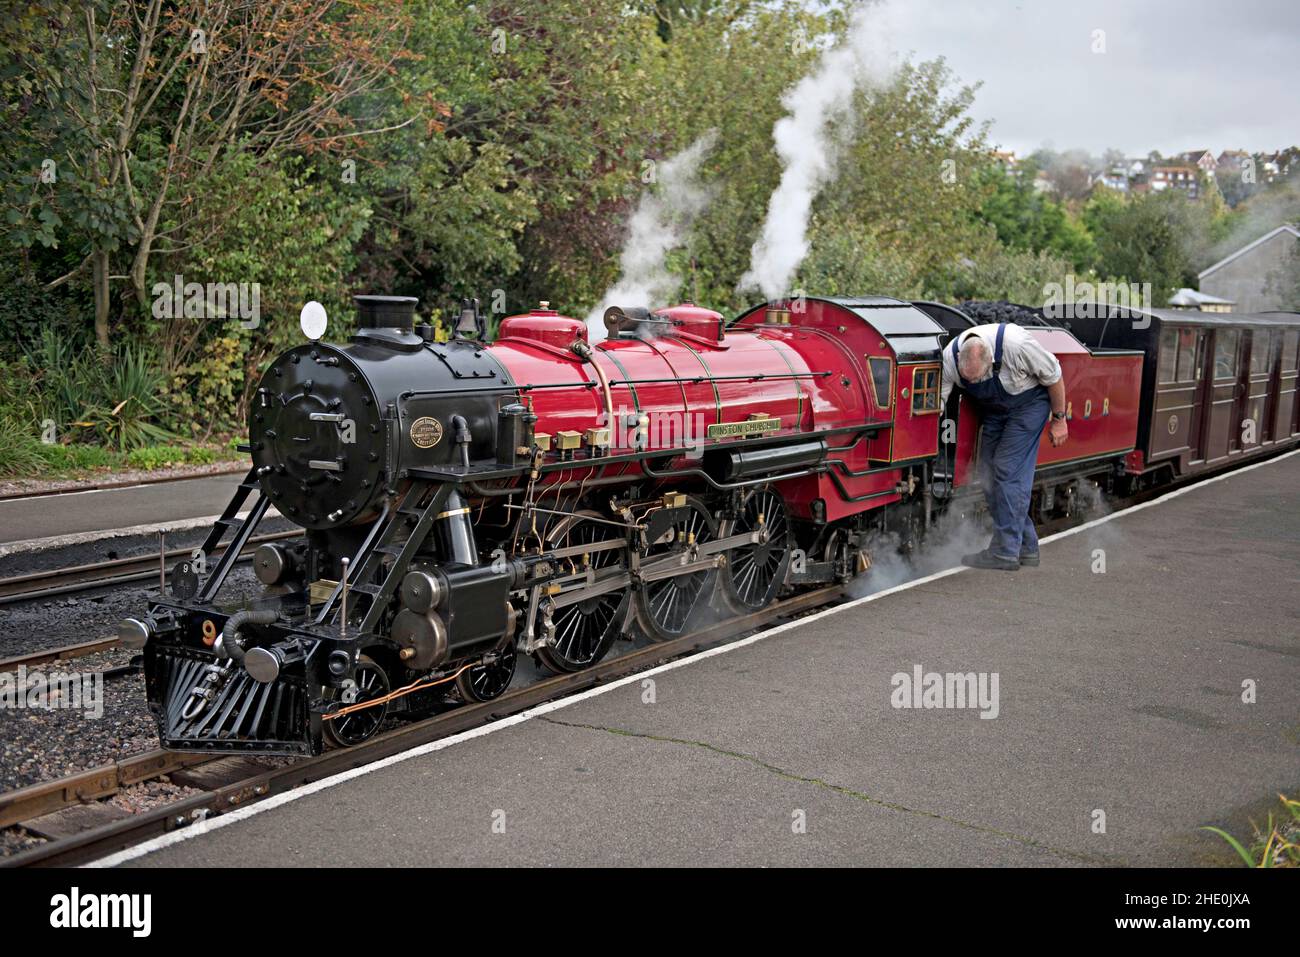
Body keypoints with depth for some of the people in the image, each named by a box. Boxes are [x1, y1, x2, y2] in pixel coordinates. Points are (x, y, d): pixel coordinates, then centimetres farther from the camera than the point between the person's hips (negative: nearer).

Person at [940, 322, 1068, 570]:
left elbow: (1053, 375, -18)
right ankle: (1026, 547, 12)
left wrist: (1059, 419, -8)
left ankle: (1005, 552, -12)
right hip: (993, 410, 5)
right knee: (988, 474, 2)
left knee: (1008, 471, -15)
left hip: (1029, 403, -5)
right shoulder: (949, 357, -25)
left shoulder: (1016, 344, -36)